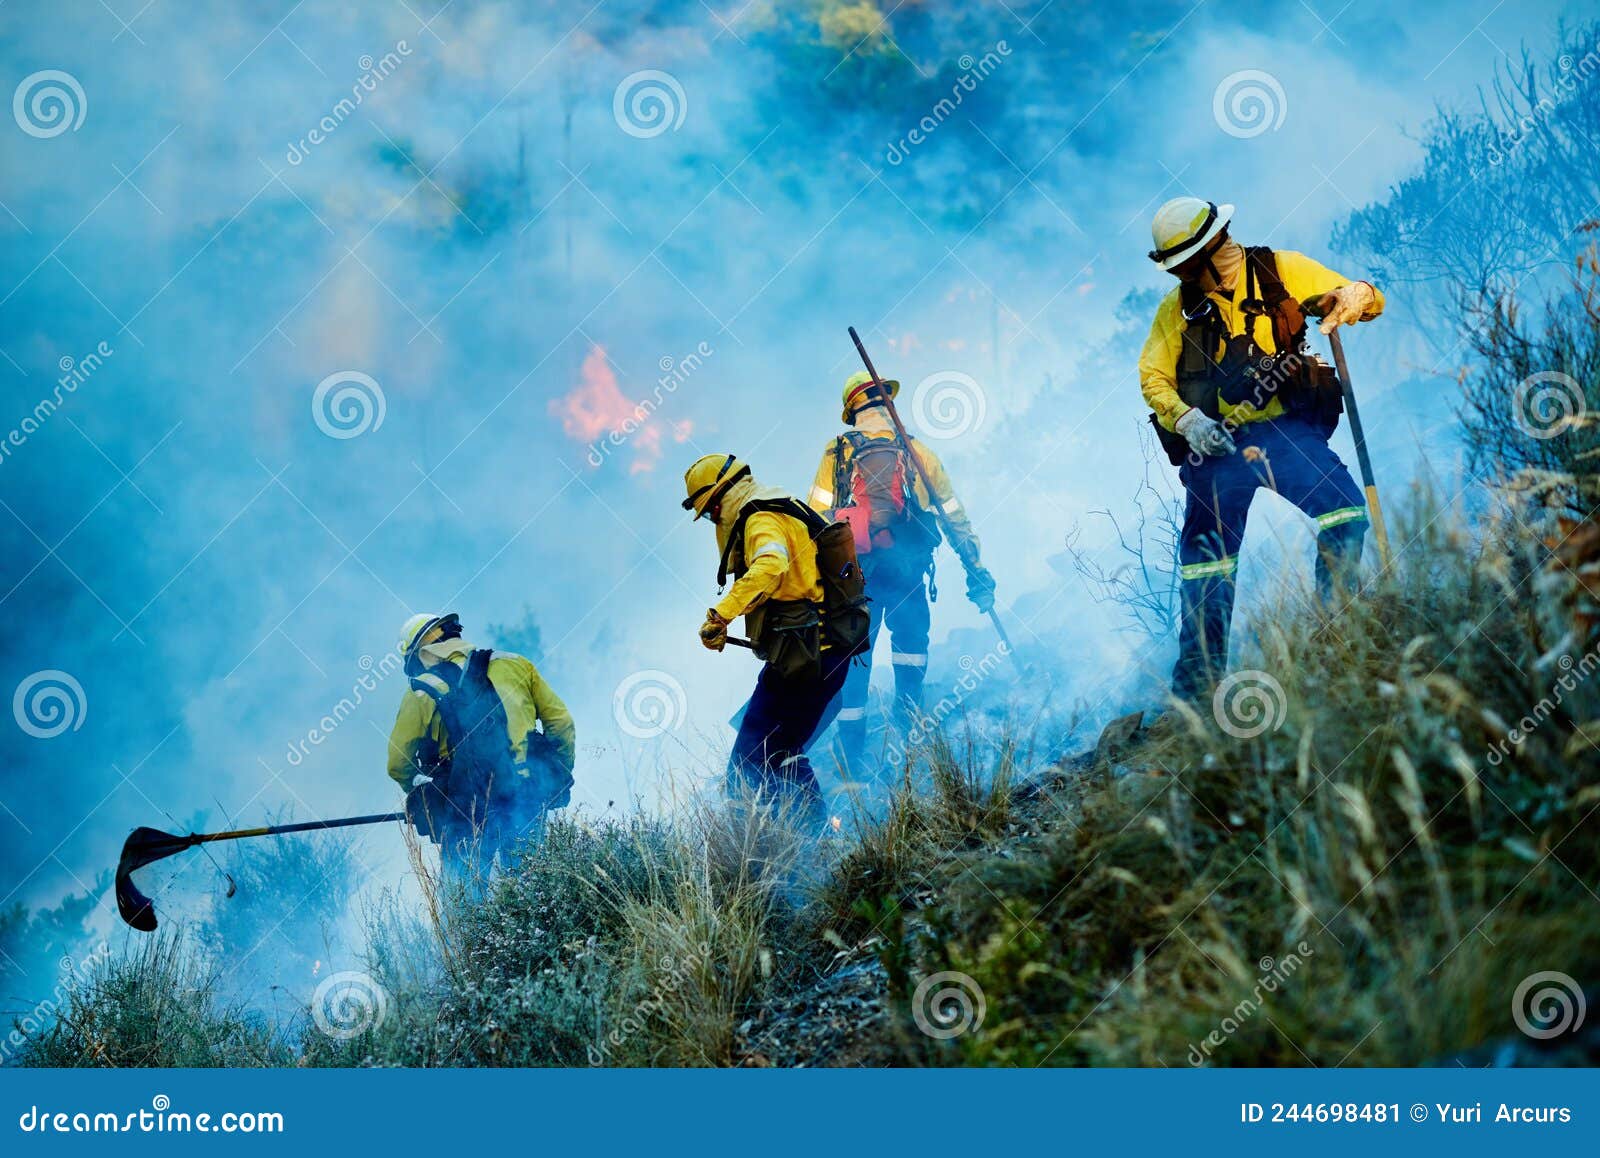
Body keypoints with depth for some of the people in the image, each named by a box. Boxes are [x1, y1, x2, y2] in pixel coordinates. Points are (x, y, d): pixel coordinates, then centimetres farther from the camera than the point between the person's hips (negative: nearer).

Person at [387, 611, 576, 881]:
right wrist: (558, 781, 20)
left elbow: (398, 765, 4)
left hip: (469, 812, -2)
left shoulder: (421, 693, 2)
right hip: (529, 800, 3)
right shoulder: (513, 664, 9)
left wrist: (424, 795, 22)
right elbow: (561, 722, 10)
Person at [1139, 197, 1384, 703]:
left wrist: (1355, 296, -24)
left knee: (1345, 514, -23)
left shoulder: (1280, 270, 1)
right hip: (1215, 443, 1)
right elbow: (1153, 378, 8)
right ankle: (1196, 688, 11)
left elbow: (1369, 299, 2)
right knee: (1206, 568, 1)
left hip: (1287, 430, -1)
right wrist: (1186, 419, -12)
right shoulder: (1178, 306, 6)